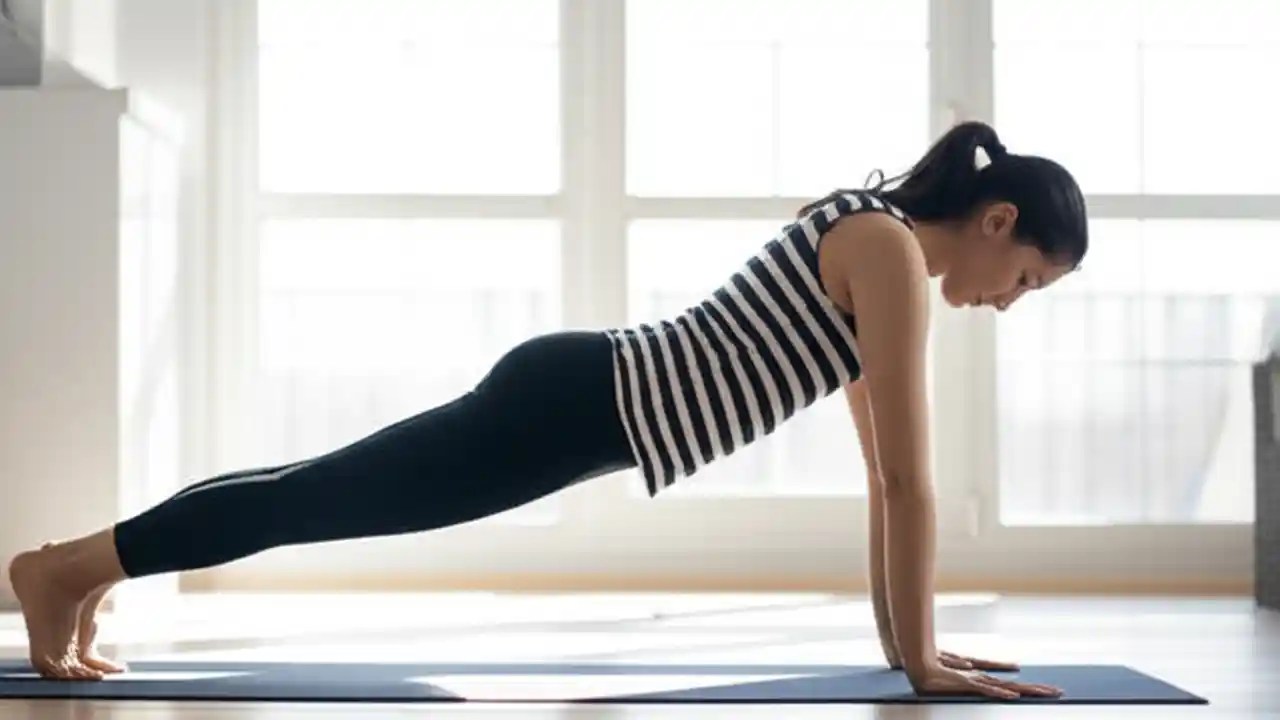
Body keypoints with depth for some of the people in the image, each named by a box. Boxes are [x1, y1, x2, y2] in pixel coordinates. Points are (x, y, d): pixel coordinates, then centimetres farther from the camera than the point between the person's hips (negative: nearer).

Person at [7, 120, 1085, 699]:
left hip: (593, 402, 9)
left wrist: (905, 636, 15)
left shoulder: (878, 256, 14)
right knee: (319, 499, 0)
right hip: (577, 401, -9)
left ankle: (94, 566, 26)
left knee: (330, 498, 15)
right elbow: (908, 476, -17)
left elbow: (884, 472, 17)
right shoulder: (891, 249, -15)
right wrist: (920, 657, -14)